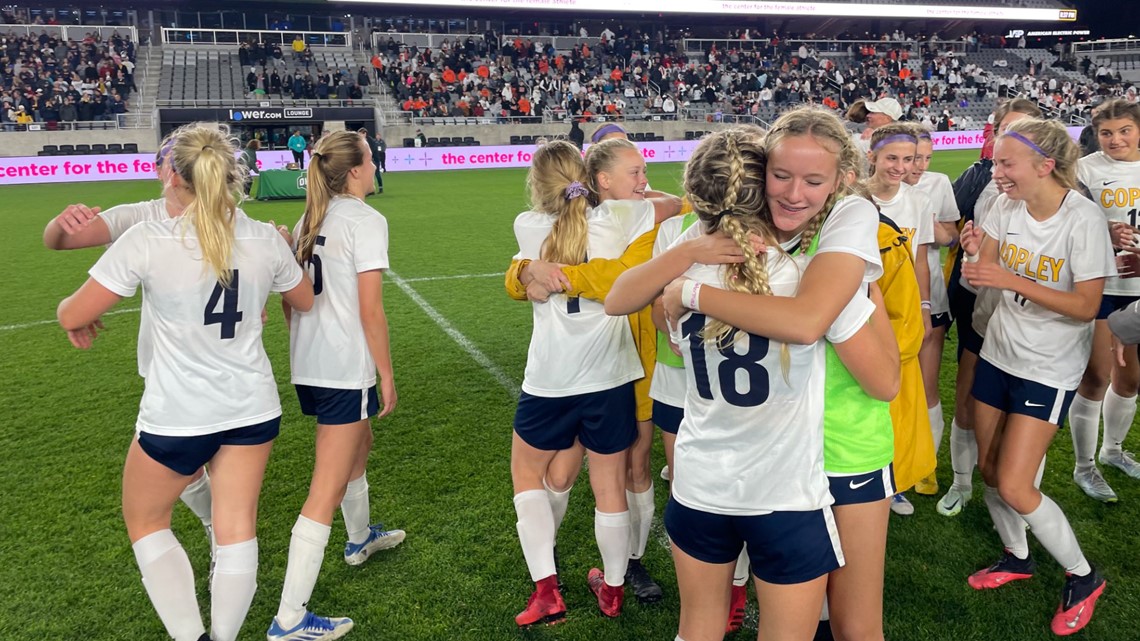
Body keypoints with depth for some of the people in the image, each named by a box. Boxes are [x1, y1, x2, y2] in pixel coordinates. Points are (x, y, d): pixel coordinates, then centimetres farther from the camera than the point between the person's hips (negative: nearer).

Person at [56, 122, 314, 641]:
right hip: (252, 408, 4)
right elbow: (306, 300, 12)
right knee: (237, 531, 13)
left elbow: (73, 315, -9)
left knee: (144, 521, 21)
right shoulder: (265, 239, -7)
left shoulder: (146, 241, -18)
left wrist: (76, 319, 14)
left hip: (177, 417, -3)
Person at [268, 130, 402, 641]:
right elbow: (371, 312, -16)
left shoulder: (309, 220, 9)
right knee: (327, 492, -2)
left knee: (358, 445, 31)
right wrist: (387, 376, -8)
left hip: (307, 365, 9)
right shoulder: (365, 220, -14)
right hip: (346, 370, -9)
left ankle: (361, 538, 53)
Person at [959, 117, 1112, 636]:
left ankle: (1082, 577, 17)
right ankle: (1016, 558, 37)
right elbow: (980, 276, -5)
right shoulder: (1007, 205, -3)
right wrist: (975, 250, -27)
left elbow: (1086, 306, -20)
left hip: (1049, 369, -6)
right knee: (989, 467, 12)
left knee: (1013, 485, -7)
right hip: (998, 353, 6)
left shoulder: (1083, 219, -19)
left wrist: (1012, 280, -30)